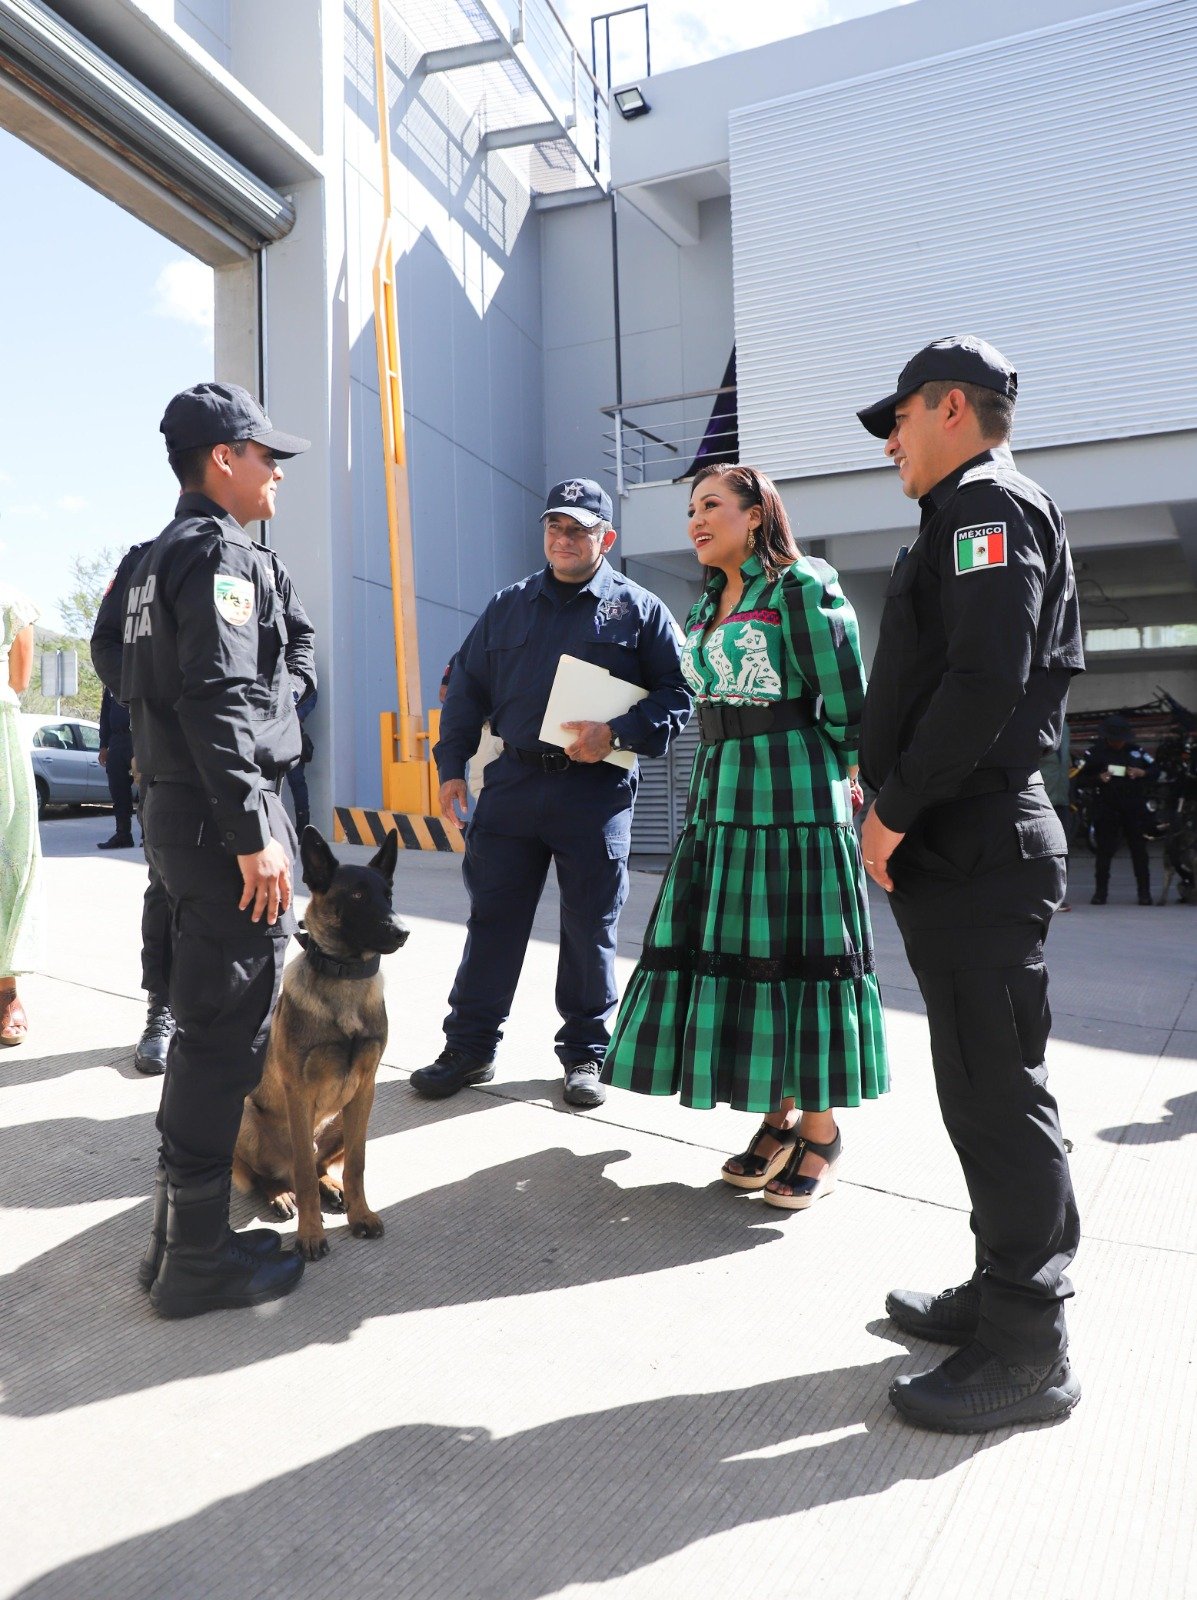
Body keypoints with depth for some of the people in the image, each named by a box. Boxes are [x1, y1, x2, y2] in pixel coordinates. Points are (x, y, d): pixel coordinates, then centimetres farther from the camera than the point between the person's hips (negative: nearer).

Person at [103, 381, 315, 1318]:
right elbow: (219, 702, -22)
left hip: (174, 809, 10)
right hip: (221, 817, -10)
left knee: (208, 1027, 17)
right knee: (226, 1036, -4)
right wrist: (253, 834, -22)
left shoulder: (160, 556, 20)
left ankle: (185, 1230, 28)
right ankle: (196, 1259, 7)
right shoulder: (221, 553, -11)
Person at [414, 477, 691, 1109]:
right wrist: (451, 766, 9)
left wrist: (616, 735, -14)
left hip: (596, 791, -2)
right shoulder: (508, 606, 14)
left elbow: (677, 694, 0)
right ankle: (469, 1046, 18)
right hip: (512, 783, 3)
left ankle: (584, 1053, 21)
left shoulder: (638, 608, 4)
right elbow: (466, 687, 16)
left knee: (590, 927, 6)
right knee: (492, 919, 6)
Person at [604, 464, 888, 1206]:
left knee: (798, 947, -4)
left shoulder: (802, 587, -5)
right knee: (729, 949, 5)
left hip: (796, 794, -7)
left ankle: (821, 1131, 11)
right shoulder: (708, 607, 18)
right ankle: (778, 1117, 19)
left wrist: (844, 774, 3)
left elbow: (845, 697, -5)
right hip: (720, 791, 8)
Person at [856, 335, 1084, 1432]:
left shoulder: (987, 506, -8)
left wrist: (897, 809, -16)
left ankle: (1030, 1351, 6)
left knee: (998, 1094, -5)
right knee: (986, 1086, 15)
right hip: (968, 845, 11)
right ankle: (1003, 1293, 27)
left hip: (974, 850, -11)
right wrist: (892, 774, 14)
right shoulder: (984, 515, 24)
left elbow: (986, 681, -22)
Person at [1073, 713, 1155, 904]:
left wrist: (1142, 773, -6)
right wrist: (1098, 778, -15)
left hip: (1134, 809, 2)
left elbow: (1156, 770, 14)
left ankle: (1144, 892, 9)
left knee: (1139, 850, 3)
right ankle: (1100, 891, 8)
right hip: (1106, 809, -1)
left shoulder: (1137, 751, 7)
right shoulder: (1094, 752, 1)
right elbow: (1080, 780, 2)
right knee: (1104, 851, 0)